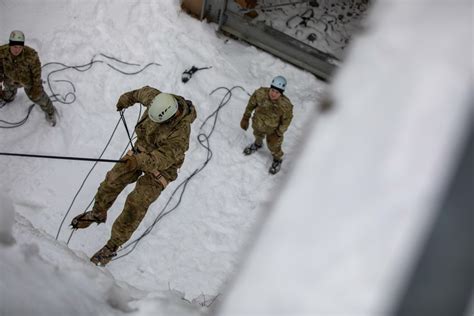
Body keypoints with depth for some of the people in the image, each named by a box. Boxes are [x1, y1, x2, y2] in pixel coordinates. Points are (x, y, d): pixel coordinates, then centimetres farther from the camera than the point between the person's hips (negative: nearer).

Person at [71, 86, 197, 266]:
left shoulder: (181, 130, -36)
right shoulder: (156, 98, -19)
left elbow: (164, 158, -40)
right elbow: (144, 92, 5)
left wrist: (139, 161, -55)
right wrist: (127, 98, 23)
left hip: (162, 167, -6)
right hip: (142, 150, 6)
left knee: (136, 204, -11)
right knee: (113, 180, 5)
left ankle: (112, 246, 3)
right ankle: (98, 213, 33)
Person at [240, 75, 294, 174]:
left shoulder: (286, 105, -38)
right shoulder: (260, 93, -34)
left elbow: (286, 121, -19)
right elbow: (251, 104, -13)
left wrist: (278, 134, -12)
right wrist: (245, 118, -3)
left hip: (273, 130, -2)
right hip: (258, 124, 2)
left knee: (273, 146, 24)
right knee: (258, 135, 35)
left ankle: (277, 160, 58)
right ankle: (257, 144, 72)